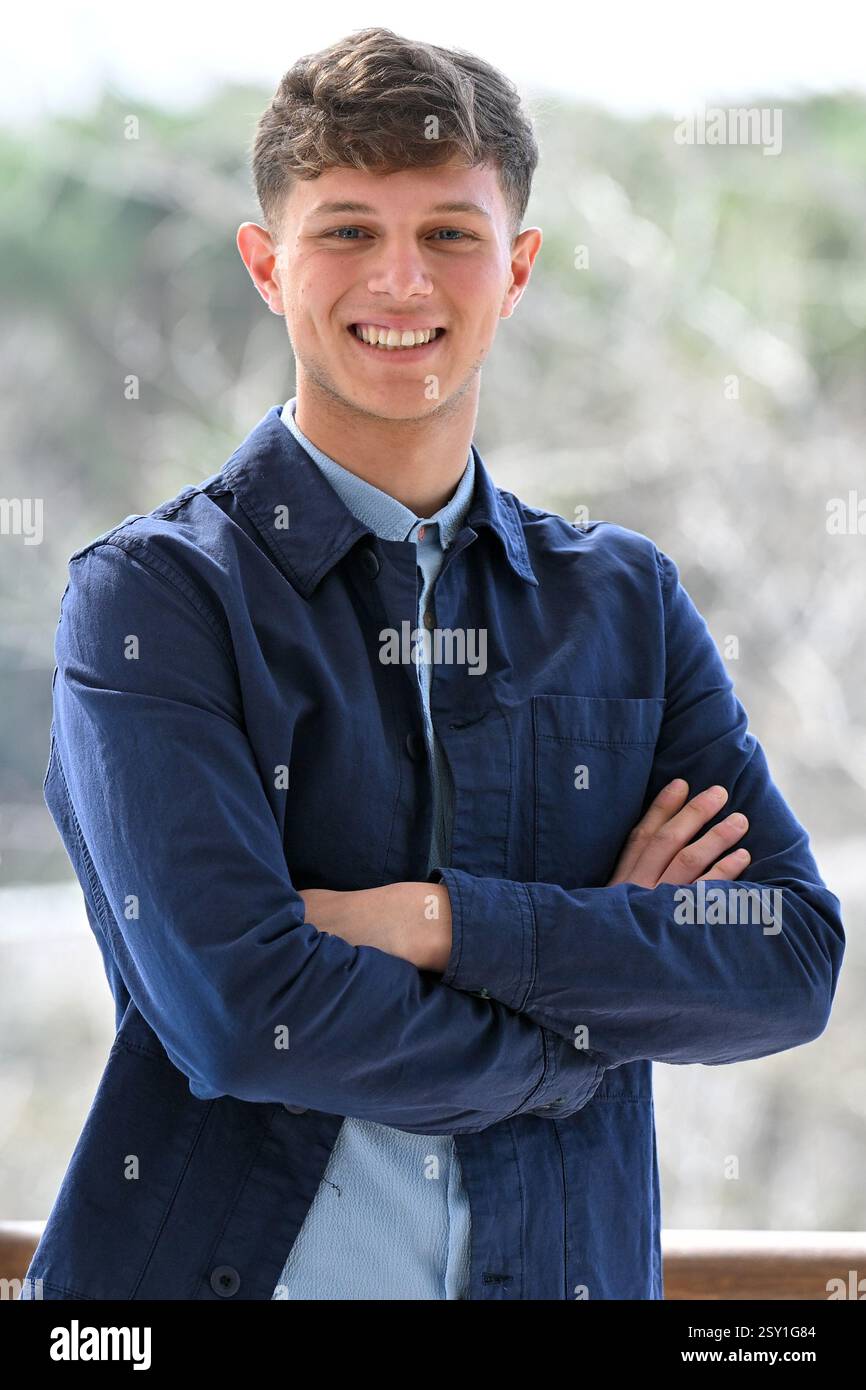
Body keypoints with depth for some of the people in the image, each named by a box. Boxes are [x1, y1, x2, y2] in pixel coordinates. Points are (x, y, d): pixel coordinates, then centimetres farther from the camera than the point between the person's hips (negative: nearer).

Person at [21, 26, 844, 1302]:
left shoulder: (626, 602, 6)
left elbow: (798, 957, -5)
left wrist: (440, 922, -16)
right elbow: (238, 1012, -18)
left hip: (558, 1269, 4)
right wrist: (602, 997, -9)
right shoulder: (151, 597, -7)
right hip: (221, 1263, -3)